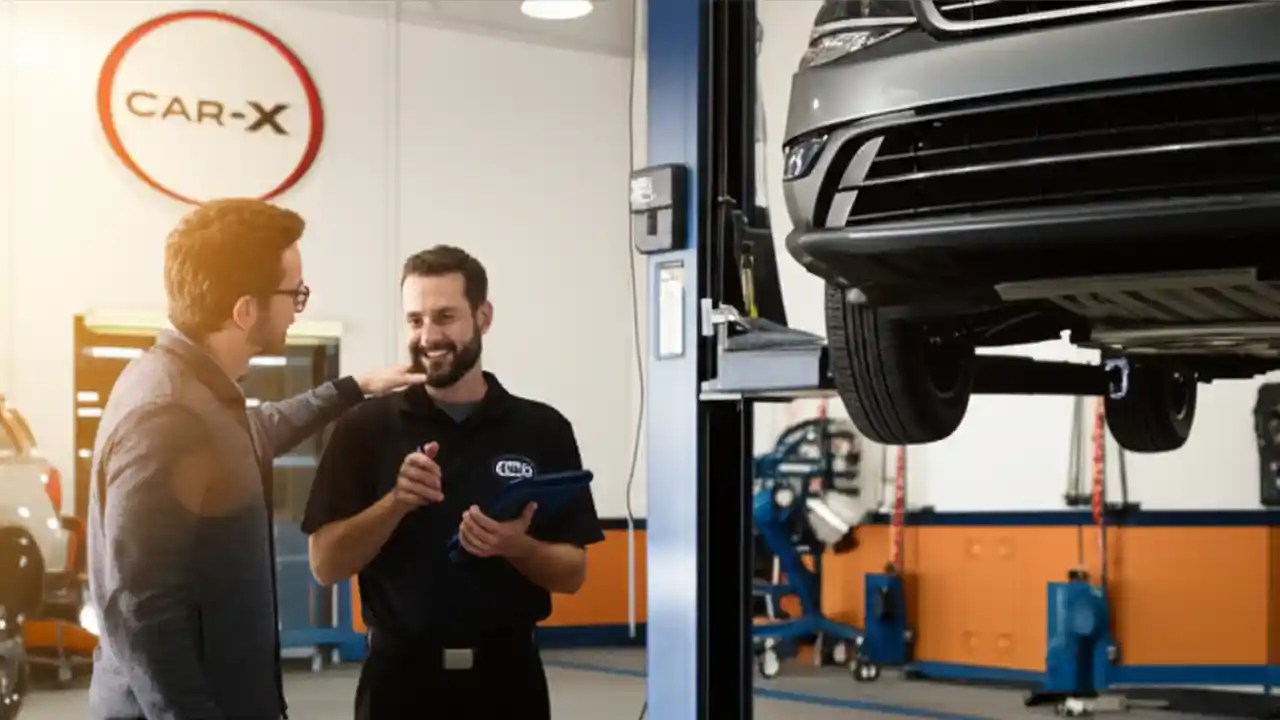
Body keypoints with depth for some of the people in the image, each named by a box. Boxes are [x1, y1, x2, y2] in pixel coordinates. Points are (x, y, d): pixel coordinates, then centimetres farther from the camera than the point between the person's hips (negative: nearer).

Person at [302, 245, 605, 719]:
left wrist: (517, 547, -18)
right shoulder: (365, 428, 1)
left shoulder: (542, 430, 2)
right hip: (401, 677, -1)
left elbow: (572, 574, 3)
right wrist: (396, 504, -19)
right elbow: (326, 564, -3)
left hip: (507, 676, 1)